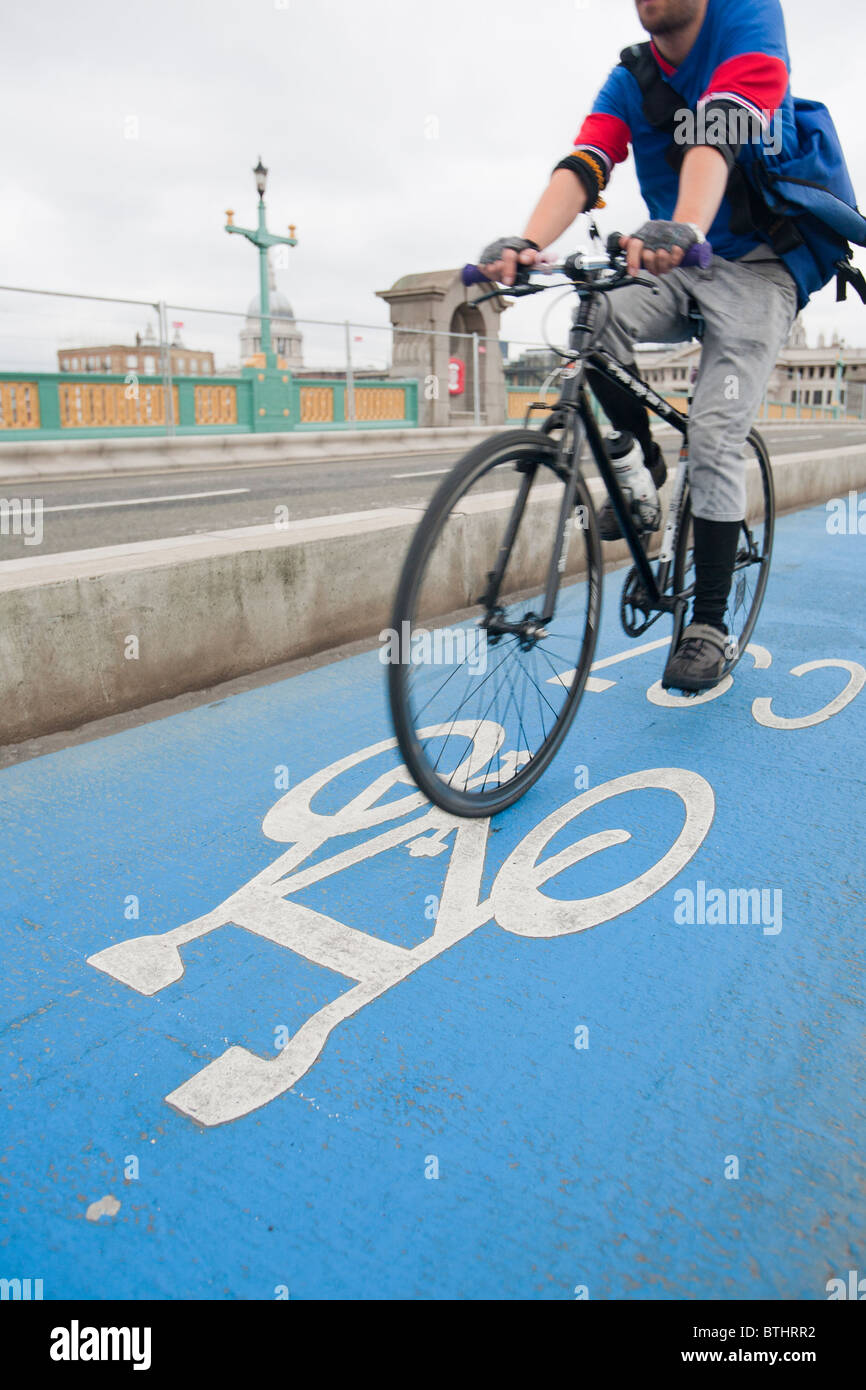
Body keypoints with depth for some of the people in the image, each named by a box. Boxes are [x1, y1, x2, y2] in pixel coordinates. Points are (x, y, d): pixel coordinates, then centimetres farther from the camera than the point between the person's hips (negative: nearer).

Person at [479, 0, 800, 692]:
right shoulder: (628, 82, 4)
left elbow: (717, 135, -30)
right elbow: (582, 168, -15)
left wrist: (684, 230, -49)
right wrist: (526, 245, -35)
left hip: (757, 266, -4)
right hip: (679, 269, 4)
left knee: (714, 440, -18)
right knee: (597, 322, -28)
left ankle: (709, 625, -9)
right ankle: (643, 461, -1)